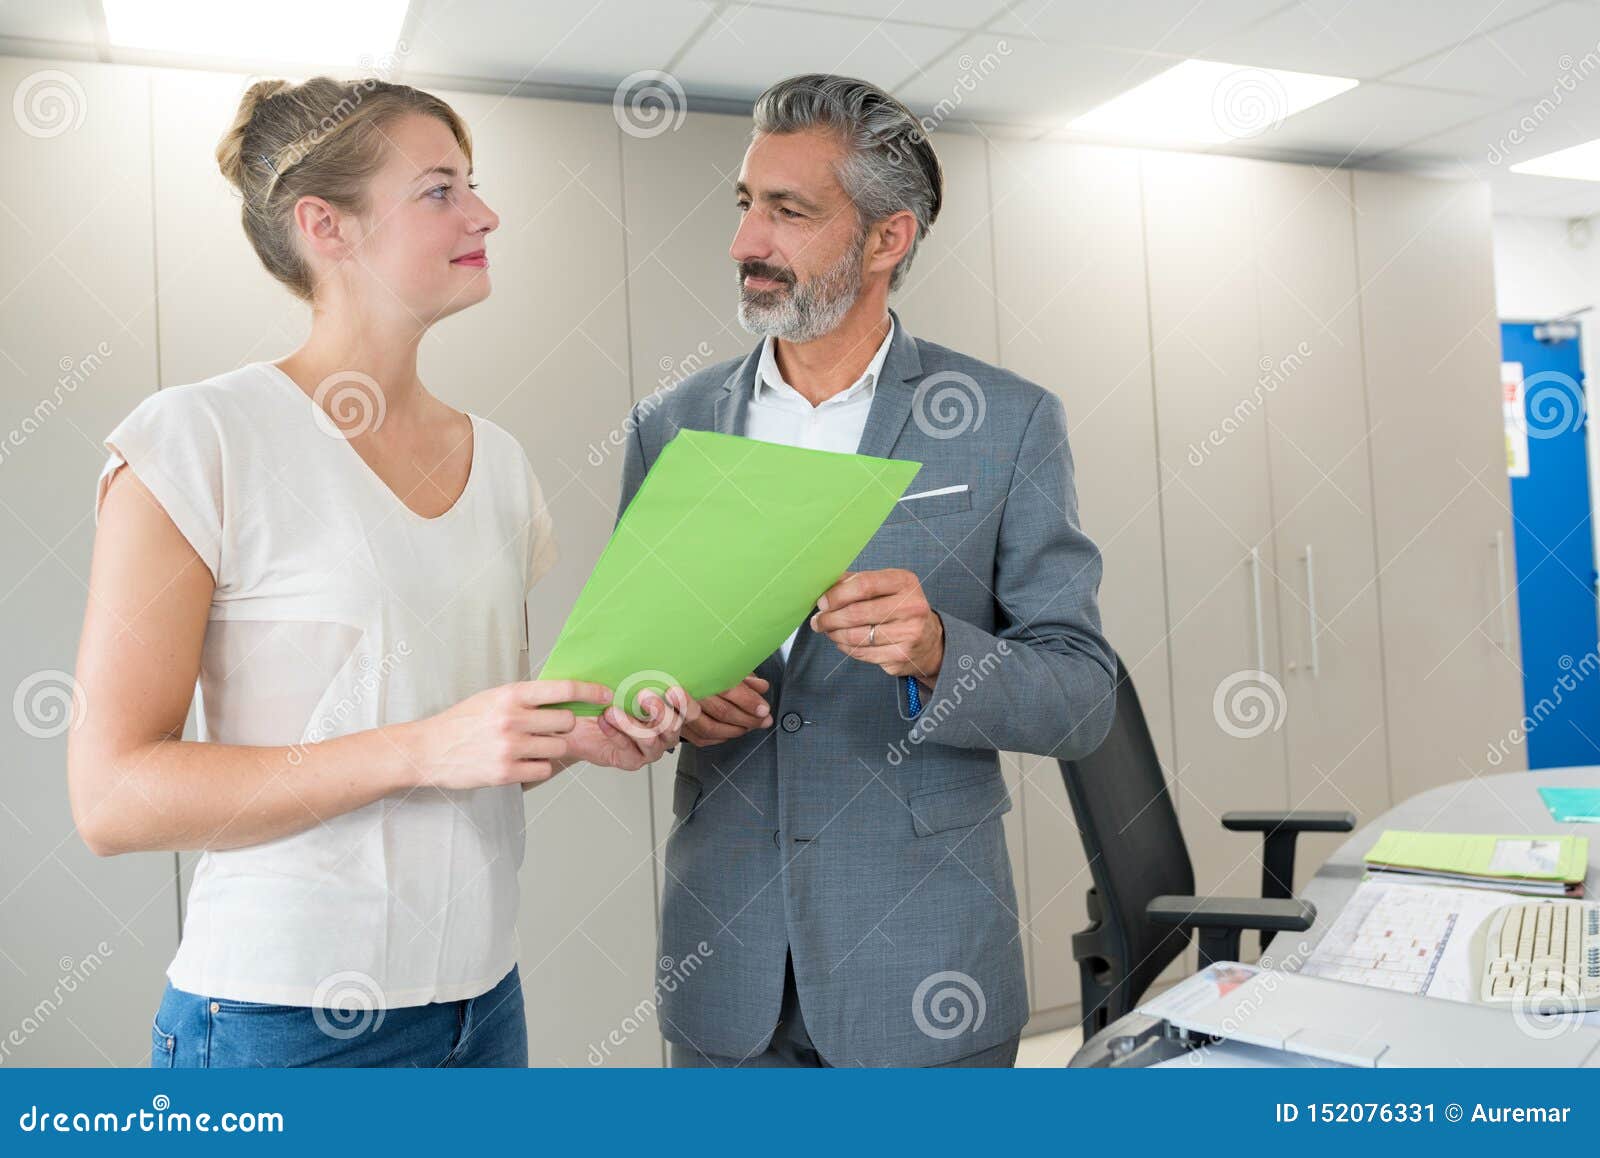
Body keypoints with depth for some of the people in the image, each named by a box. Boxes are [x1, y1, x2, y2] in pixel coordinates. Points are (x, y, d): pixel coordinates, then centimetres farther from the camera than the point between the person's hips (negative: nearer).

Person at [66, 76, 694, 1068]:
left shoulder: (500, 463, 6)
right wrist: (424, 749, -24)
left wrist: (583, 732, -6)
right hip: (281, 1021, -6)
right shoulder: (199, 439, -12)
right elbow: (112, 796, -16)